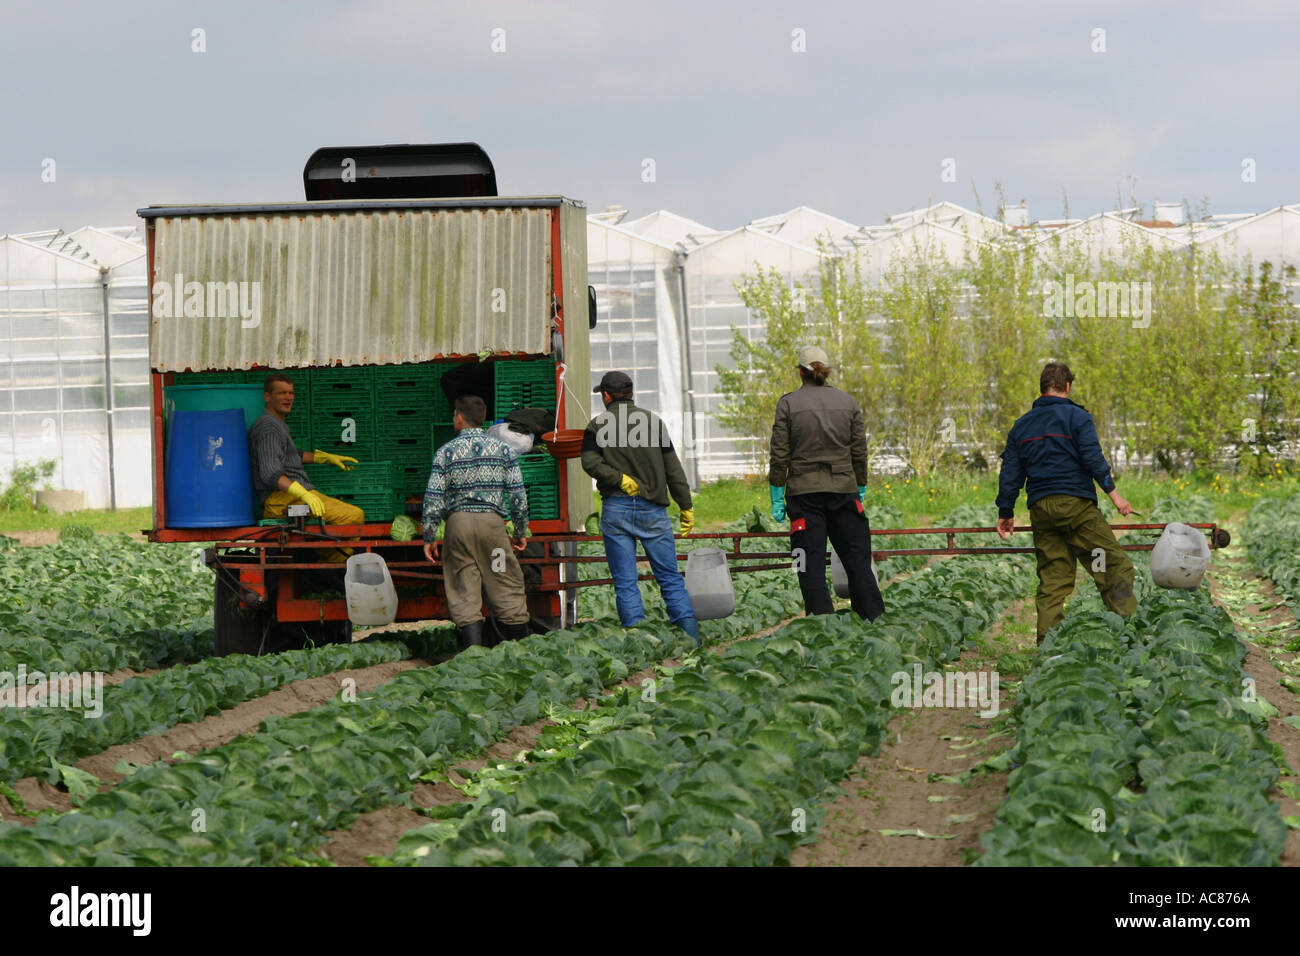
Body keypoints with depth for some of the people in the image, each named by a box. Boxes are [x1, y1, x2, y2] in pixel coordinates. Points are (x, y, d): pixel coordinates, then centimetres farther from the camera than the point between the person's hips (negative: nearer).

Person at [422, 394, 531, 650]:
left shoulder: (446, 452, 3)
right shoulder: (503, 449, 5)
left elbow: (434, 499, 0)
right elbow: (518, 495, 3)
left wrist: (430, 538, 7)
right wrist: (520, 533, 13)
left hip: (458, 523, 0)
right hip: (492, 522, 0)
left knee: (465, 595, 2)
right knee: (507, 590, 6)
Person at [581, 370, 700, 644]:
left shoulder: (598, 425, 1)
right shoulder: (652, 421, 6)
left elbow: (590, 462, -14)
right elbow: (673, 467, 5)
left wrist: (620, 479, -10)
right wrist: (686, 506, 9)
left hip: (616, 510, -1)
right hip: (653, 509, 2)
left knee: (625, 583, 3)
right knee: (670, 578, 6)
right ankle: (691, 638, 0)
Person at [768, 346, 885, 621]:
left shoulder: (788, 403, -2)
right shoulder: (847, 402, 5)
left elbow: (780, 456, -4)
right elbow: (859, 453, 7)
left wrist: (776, 499, 0)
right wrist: (860, 492, 16)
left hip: (804, 493, -2)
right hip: (843, 488, 2)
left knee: (811, 567, 0)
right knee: (857, 560, 9)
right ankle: (875, 620, 7)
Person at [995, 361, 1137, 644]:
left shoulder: (1022, 425, 17)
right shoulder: (1075, 416, 0)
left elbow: (1010, 472, 16)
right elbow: (1093, 458, -12)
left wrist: (1006, 513, 21)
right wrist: (1113, 492, -12)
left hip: (1040, 509, 6)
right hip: (1076, 504, -6)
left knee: (1052, 578, 7)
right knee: (1116, 566, -4)